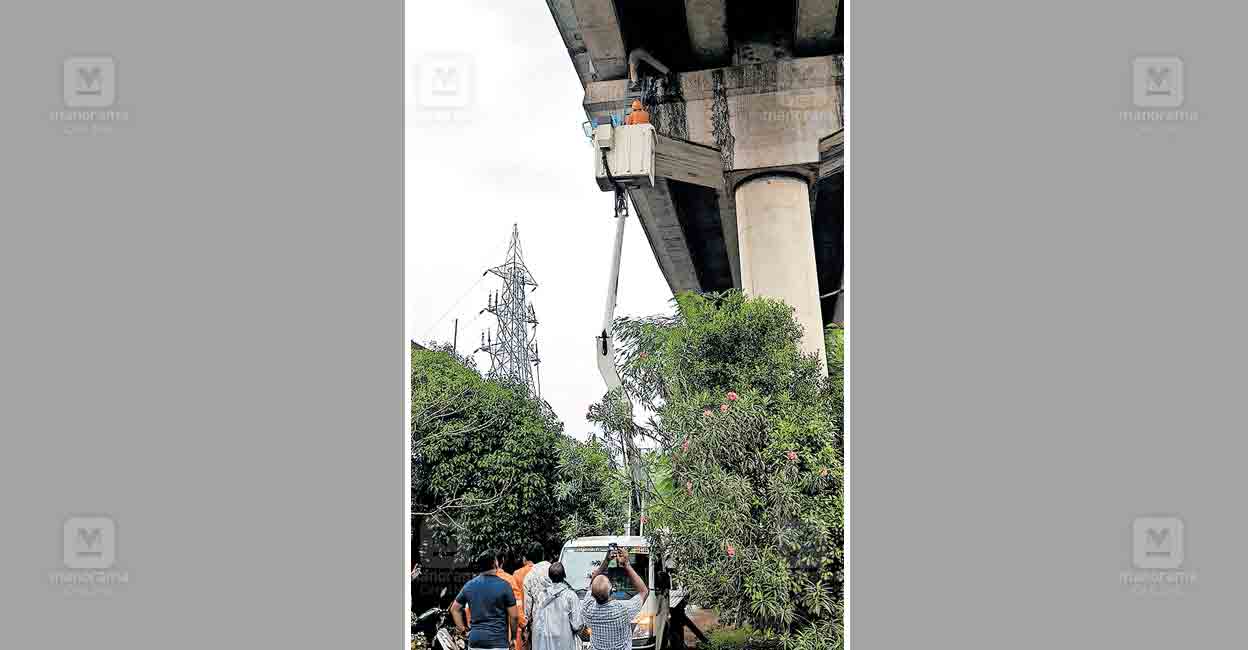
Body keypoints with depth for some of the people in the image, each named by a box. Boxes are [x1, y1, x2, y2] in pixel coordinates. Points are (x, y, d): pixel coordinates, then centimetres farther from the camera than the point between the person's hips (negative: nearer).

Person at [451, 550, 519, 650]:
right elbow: (514, 616, -7)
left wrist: (463, 629, 19)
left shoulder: (469, 585, 6)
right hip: (497, 642, -5)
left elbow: (454, 609, 16)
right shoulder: (504, 585, -8)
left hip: (474, 640, 5)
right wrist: (513, 637, 6)